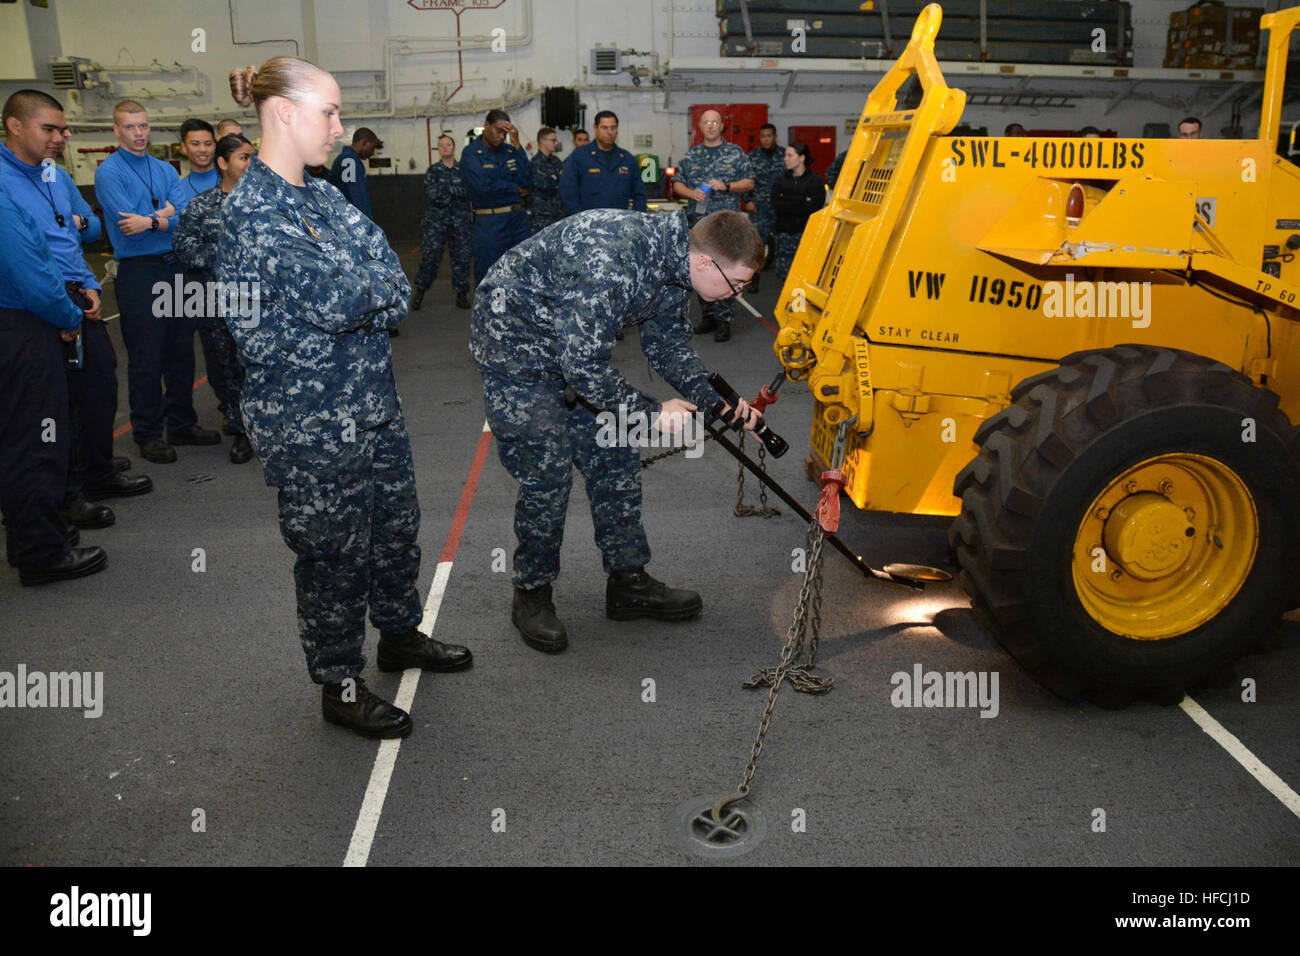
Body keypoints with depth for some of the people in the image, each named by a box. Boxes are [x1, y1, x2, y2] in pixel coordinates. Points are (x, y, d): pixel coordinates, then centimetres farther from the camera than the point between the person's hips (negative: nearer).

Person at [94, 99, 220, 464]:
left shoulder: (166, 170, 12)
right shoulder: (109, 172, -3)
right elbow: (126, 223, -16)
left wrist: (151, 221, -15)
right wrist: (169, 213, -9)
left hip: (176, 269, 5)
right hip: (138, 273, -5)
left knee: (181, 350, 11)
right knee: (146, 358, -1)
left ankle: (182, 424, 23)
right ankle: (148, 434, 10)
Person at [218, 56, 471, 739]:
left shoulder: (321, 195, 10)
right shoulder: (251, 211, -17)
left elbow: (391, 274, 2)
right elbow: (336, 301, -24)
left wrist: (354, 297, -15)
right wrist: (376, 289, -8)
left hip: (370, 398, 9)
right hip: (310, 419, -8)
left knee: (396, 522, 20)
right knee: (334, 547, 5)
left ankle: (399, 634, 42)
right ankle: (339, 685, 23)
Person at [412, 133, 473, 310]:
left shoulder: (463, 169, 8)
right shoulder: (433, 170, 7)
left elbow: (469, 192, -5)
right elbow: (433, 195, -7)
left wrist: (445, 189, -11)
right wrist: (457, 191, -10)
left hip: (460, 220, 1)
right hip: (436, 218, -1)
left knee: (461, 257, -2)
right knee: (429, 256, -6)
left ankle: (461, 294, 8)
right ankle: (420, 292, 6)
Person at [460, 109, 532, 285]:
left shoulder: (510, 151, 10)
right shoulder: (471, 153, -3)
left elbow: (527, 182, -2)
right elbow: (482, 186, -16)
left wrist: (517, 146, -5)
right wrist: (513, 186, 0)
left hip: (519, 219, 5)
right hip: (490, 225, -5)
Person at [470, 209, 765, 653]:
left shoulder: (672, 263, -7)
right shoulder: (611, 263, -37)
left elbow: (669, 349, 5)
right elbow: (583, 367, -34)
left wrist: (717, 403, -8)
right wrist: (651, 411, -25)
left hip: (579, 346, 9)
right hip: (514, 345, -9)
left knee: (616, 458, 6)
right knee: (547, 473, -10)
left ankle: (628, 582, 18)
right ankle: (532, 595, 10)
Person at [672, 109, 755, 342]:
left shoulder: (736, 153, 6)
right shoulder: (691, 155, 14)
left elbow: (749, 183, 5)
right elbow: (677, 184, 14)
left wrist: (726, 186, -11)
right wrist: (691, 193, -6)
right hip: (698, 220, 4)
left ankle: (723, 319, -7)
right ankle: (709, 315, 18)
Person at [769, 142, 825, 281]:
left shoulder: (815, 181, 2)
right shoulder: (781, 182, 13)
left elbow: (814, 207, -12)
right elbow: (776, 206, -4)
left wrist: (788, 204, -9)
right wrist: (802, 201, -9)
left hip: (807, 233, -4)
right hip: (784, 233, 4)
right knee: (783, 271, 0)